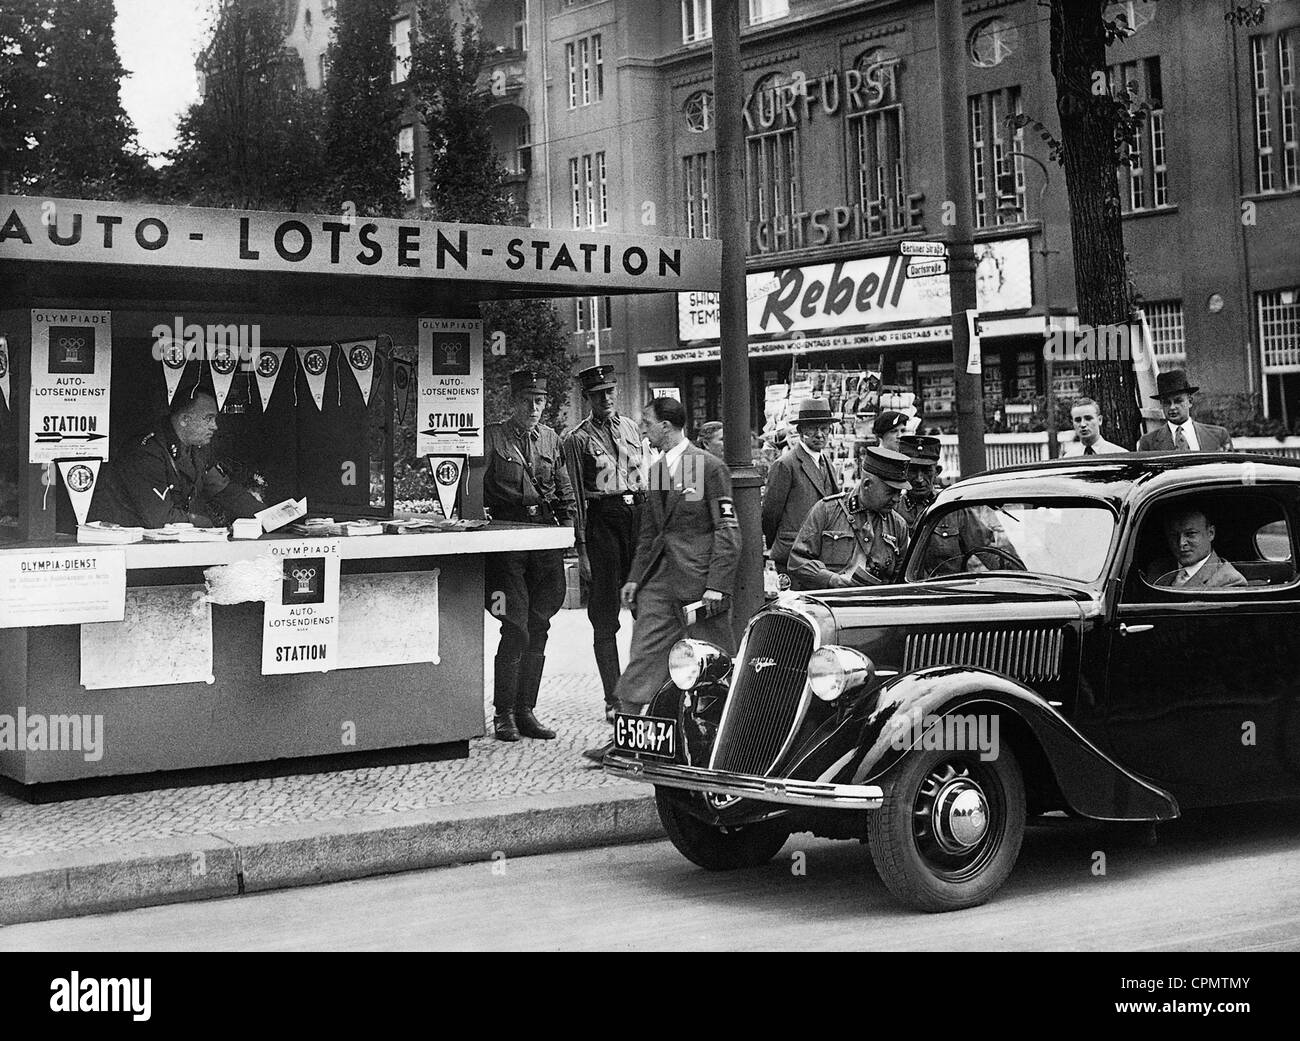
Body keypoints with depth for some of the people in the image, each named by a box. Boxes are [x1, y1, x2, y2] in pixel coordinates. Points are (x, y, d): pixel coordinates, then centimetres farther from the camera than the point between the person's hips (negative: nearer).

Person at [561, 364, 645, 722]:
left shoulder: (630, 428, 14)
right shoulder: (578, 438, -1)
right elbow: (577, 495, -3)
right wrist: (582, 548, -8)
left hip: (636, 513, 5)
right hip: (601, 518, -4)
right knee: (604, 618, 0)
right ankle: (614, 699, 3)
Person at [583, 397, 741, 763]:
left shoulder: (710, 467, -8)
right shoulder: (657, 470, 14)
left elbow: (728, 531, -10)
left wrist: (716, 585, -17)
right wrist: (635, 577, 12)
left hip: (700, 580, -7)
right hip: (659, 580, 7)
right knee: (644, 657, 1)